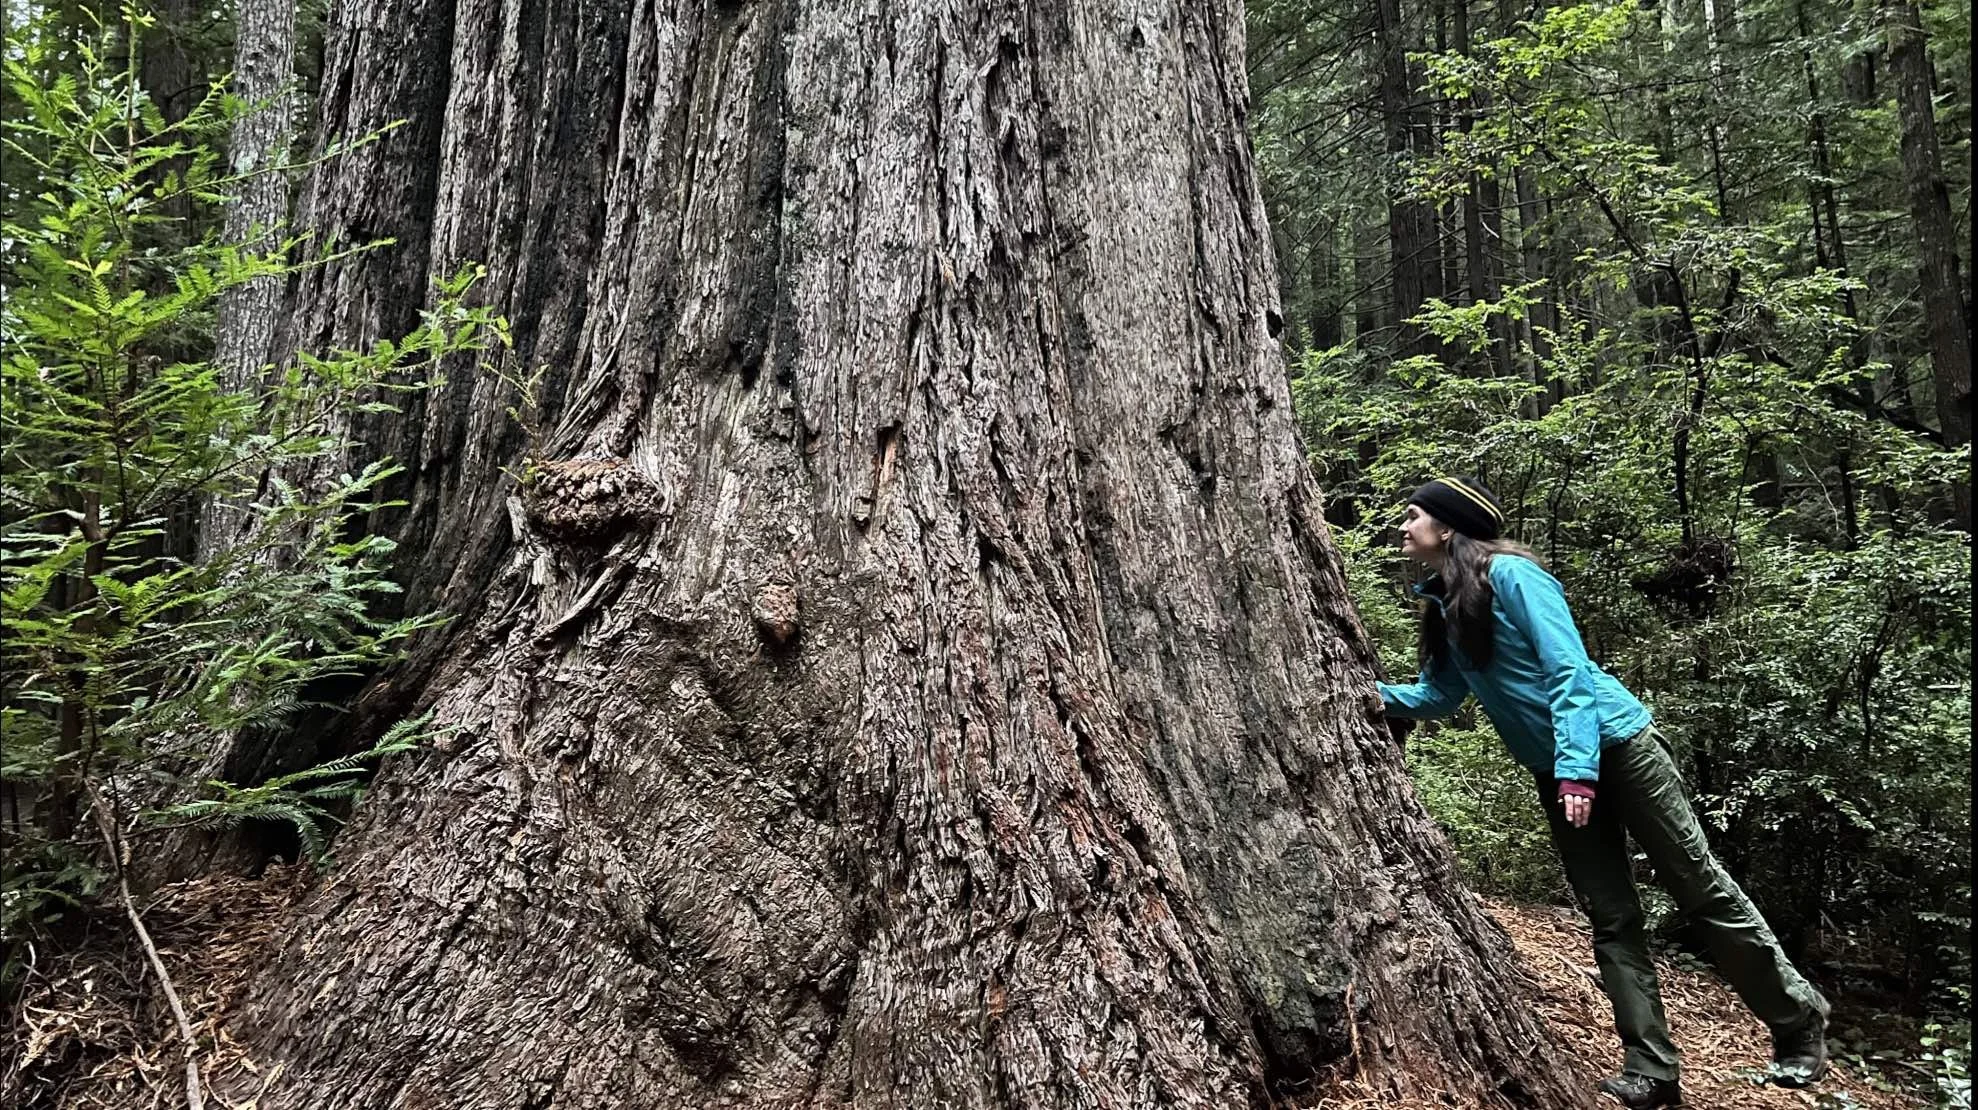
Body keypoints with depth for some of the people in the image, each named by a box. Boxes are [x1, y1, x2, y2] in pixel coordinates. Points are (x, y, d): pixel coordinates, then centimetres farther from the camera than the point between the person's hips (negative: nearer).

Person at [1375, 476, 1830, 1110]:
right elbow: (1439, 695, 9)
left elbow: (1568, 669, -20)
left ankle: (1798, 1020, 22)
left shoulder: (1509, 574, -16)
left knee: (1702, 890, 2)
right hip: (1558, 774, 7)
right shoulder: (1441, 607, 7)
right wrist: (1379, 696, -9)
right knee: (1611, 920, 6)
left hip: (1616, 744, -7)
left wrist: (1578, 766, -26)